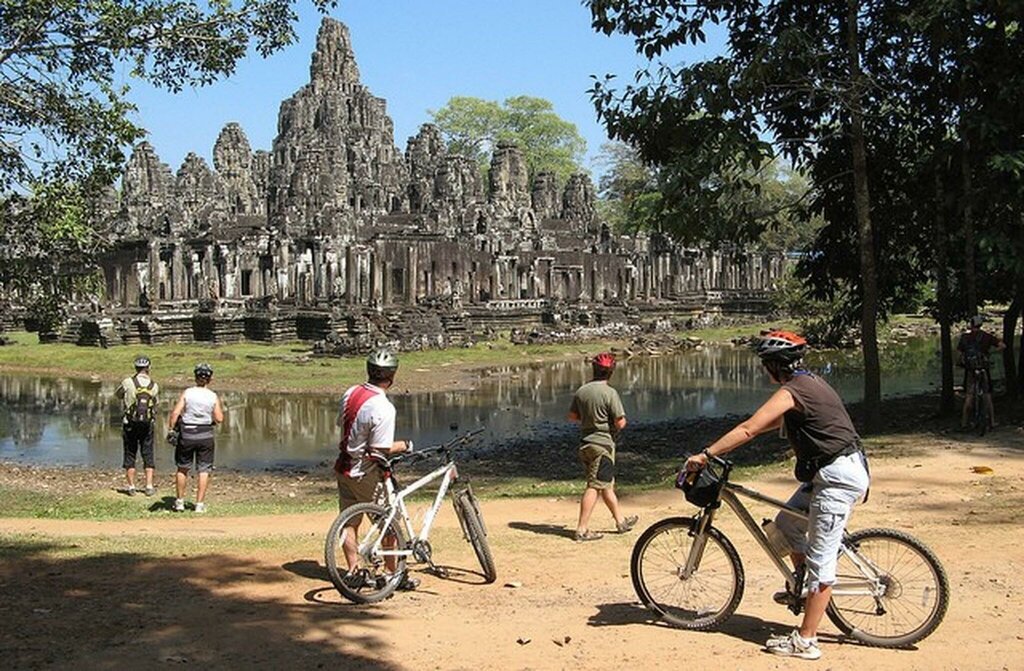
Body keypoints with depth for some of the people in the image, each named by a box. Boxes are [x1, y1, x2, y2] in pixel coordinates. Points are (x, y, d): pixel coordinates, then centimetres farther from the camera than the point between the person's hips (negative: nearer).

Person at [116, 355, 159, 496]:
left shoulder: (128, 382, -8)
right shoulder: (154, 386, -2)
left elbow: (118, 395, 8)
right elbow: (155, 404, 4)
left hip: (130, 424, -1)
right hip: (148, 425, 1)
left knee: (130, 454, 9)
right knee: (148, 455, 10)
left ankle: (131, 486, 9)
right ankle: (149, 486, 6)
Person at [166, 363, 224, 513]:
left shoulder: (187, 393, -4)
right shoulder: (213, 397, -2)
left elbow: (175, 413, -11)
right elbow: (219, 418, -6)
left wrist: (170, 429, -3)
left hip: (186, 434, 0)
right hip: (205, 435, 0)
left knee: (182, 469, 15)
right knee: (204, 470, 6)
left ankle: (180, 502, 21)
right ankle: (200, 504, 5)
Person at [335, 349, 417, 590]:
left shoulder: (350, 393, -1)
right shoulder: (383, 409, -25)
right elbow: (381, 449, -24)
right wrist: (405, 446, -8)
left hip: (344, 468, 7)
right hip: (366, 474, -7)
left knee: (349, 522, 15)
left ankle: (353, 572, 22)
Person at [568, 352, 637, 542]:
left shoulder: (581, 391, 3)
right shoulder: (609, 393, -16)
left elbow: (572, 416, 13)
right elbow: (620, 423, -17)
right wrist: (621, 421, 5)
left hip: (584, 444, 7)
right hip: (602, 444, -7)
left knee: (607, 484, 18)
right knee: (594, 487, -4)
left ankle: (621, 521, 31)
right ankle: (582, 529, -5)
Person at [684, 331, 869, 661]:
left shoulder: (793, 391, -16)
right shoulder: (810, 382, 14)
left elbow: (748, 429, -22)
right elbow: (776, 423, 24)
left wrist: (705, 455, -19)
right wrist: (720, 447, 21)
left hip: (837, 476, -10)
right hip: (829, 472, 10)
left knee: (820, 557, -6)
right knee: (786, 525, 18)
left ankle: (805, 640, -2)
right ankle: (804, 588, 31)